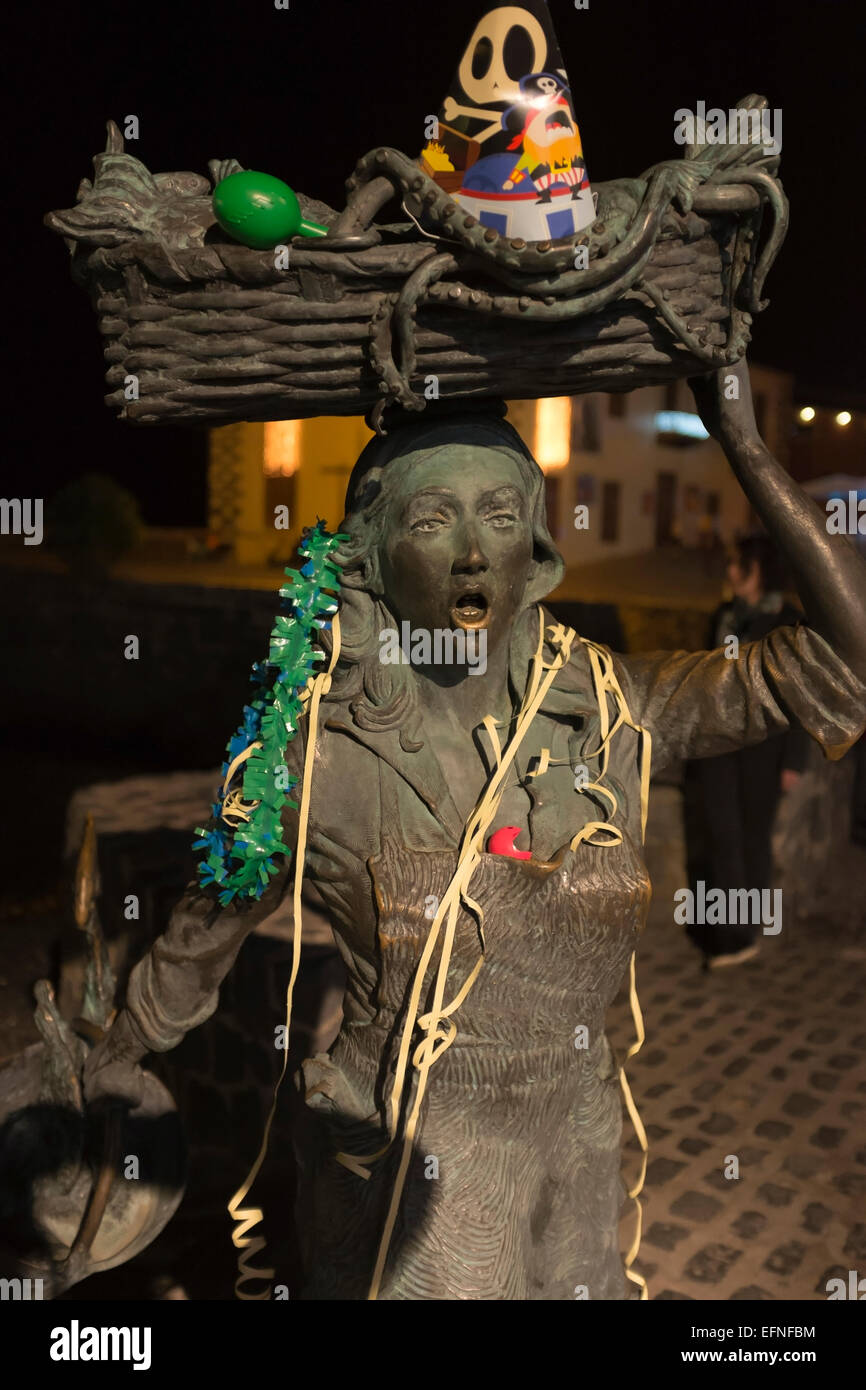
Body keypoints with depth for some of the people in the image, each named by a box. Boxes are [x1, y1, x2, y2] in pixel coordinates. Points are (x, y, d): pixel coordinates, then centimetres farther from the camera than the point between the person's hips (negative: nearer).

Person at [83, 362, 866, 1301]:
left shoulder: (612, 711, -11)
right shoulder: (314, 752, -17)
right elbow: (209, 921, -1)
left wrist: (744, 447, -20)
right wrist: (124, 1049, 15)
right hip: (399, 1184, -3)